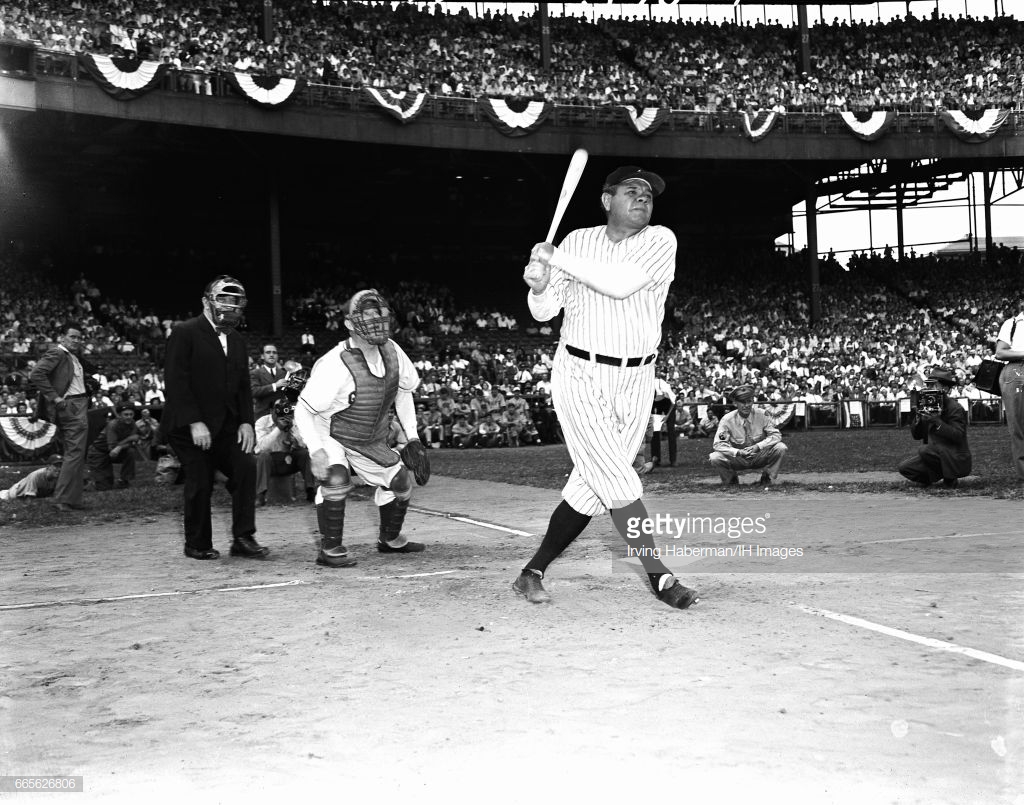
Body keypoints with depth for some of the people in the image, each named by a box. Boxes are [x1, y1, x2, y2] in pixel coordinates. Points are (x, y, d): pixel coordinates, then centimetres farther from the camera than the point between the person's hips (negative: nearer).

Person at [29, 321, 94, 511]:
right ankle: (63, 499, -8)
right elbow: (36, 374, -21)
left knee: (76, 454, 13)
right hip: (70, 407, -10)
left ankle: (73, 498, 20)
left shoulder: (75, 356, 16)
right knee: (75, 453, -11)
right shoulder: (56, 354, -10)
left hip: (81, 405, 10)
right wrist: (54, 397, -20)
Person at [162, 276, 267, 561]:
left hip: (226, 425, 6)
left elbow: (243, 385, 15)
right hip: (189, 427, -6)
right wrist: (194, 423, -20)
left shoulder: (237, 340, 15)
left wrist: (246, 422, 1)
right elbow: (175, 382, -14)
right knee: (200, 484, -4)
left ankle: (243, 538, -4)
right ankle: (197, 545, 14)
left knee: (246, 466, -12)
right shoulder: (184, 333, -7)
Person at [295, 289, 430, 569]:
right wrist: (316, 451, -35)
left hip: (371, 439, 7)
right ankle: (330, 549, -14)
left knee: (400, 480, 8)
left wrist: (412, 436, 6)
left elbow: (404, 390, 7)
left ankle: (390, 538, 34)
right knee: (337, 478, -30)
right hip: (330, 435, -6)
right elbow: (303, 410, -26)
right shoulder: (336, 365, -32)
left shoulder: (391, 351, -12)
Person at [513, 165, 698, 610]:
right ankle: (659, 575, -4)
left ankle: (533, 572, 17)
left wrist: (557, 259, -16)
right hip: (579, 376, -1)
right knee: (618, 481, -12)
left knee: (591, 486, 4)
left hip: (634, 382, 1)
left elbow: (622, 283, -20)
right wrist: (539, 286, -16)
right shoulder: (577, 241, 5)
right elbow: (544, 312, 6)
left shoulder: (660, 240, -1)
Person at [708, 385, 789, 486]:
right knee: (714, 458, -27)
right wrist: (738, 452, -32)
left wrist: (758, 446, -28)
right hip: (738, 459, -1)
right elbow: (718, 444, -18)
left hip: (759, 457, 1)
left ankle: (768, 478, -1)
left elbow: (776, 435, -13)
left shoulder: (761, 415, -11)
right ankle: (731, 480, 3)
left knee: (781, 448, -24)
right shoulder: (727, 420, -14)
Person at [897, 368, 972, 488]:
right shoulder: (929, 407, 8)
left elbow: (958, 436, -24)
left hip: (956, 460, -7)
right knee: (904, 467, -8)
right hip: (936, 456, 7)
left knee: (924, 450, -32)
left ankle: (950, 480, -11)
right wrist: (918, 417, -11)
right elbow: (916, 435, 6)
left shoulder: (956, 409, -12)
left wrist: (936, 421, -29)